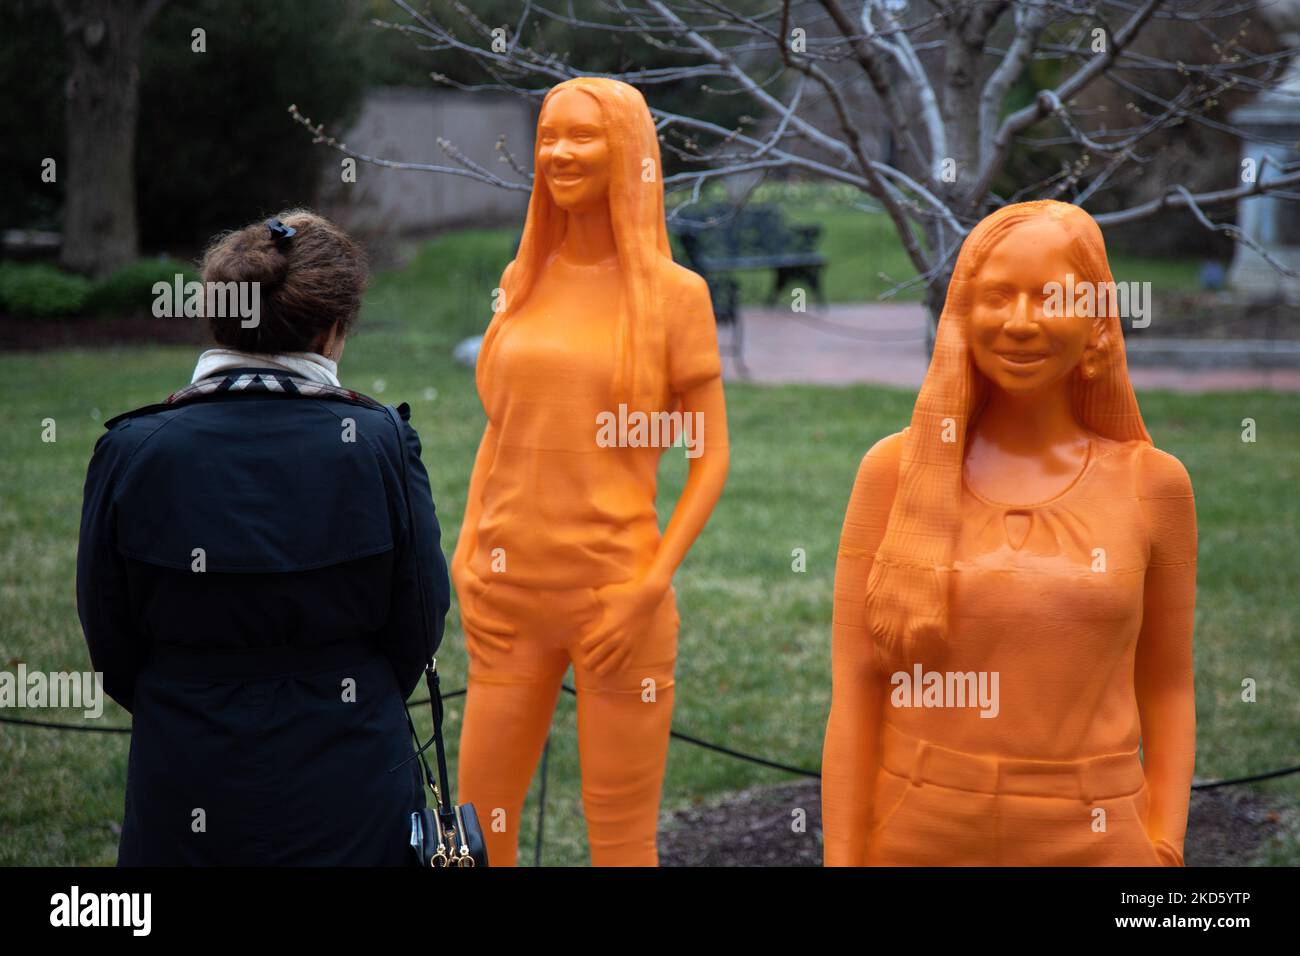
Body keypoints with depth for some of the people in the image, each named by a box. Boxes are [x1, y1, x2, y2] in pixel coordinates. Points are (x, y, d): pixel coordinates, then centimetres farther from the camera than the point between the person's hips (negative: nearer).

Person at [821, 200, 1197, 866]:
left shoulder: (1153, 483, -1)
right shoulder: (899, 468, -4)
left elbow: (1167, 688, 6)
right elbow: (855, 690, -3)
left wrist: (1166, 852, -1)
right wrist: (843, 858, -6)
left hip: (1094, 844, 1)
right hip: (918, 839, 0)